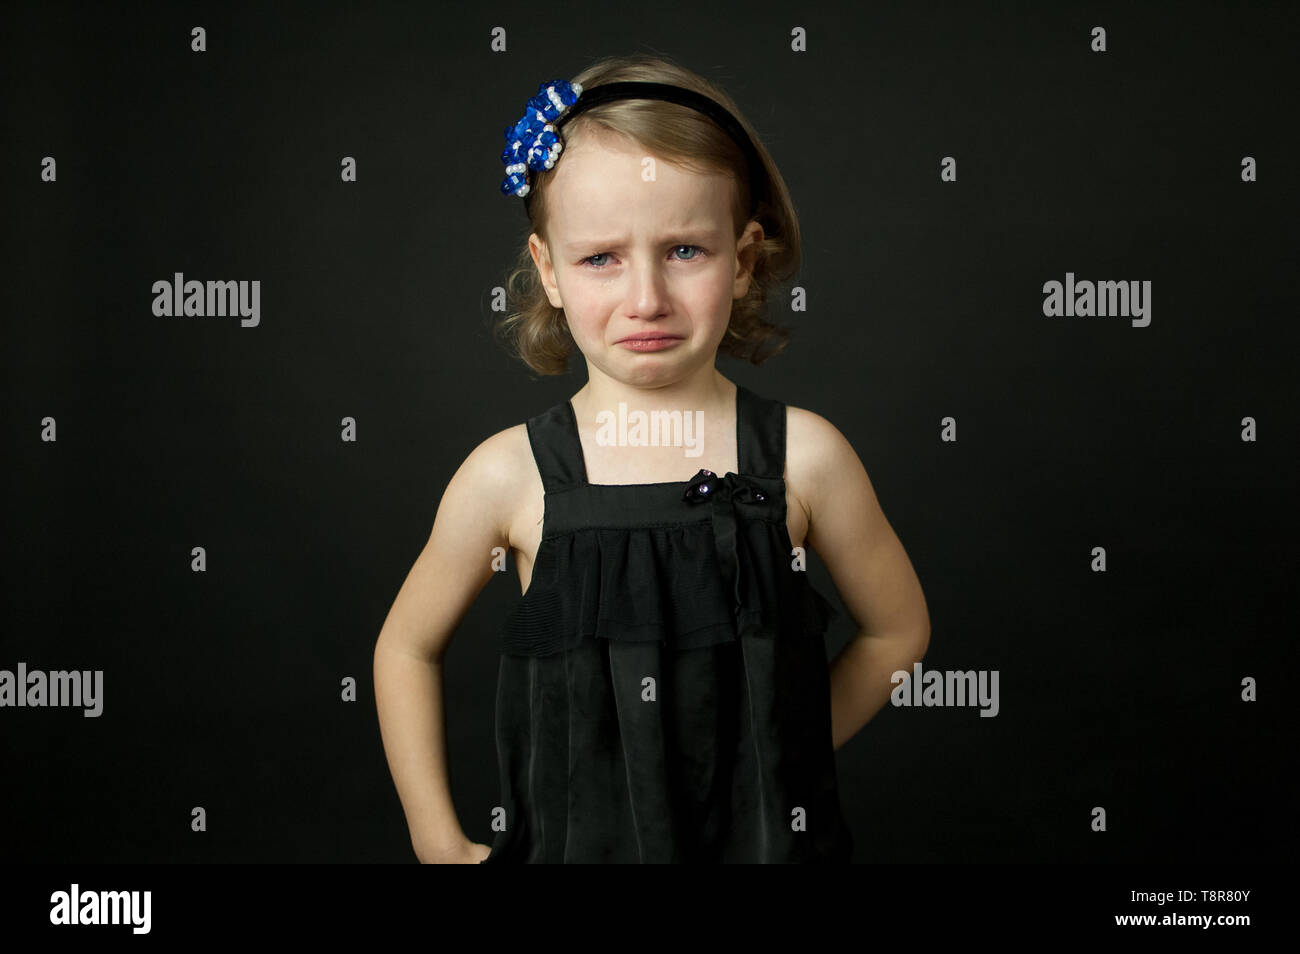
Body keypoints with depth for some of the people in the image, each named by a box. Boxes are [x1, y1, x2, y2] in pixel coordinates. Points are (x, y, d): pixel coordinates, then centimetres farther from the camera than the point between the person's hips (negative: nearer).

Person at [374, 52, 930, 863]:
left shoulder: (803, 456, -11)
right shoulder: (512, 476, -11)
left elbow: (898, 629, 4)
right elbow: (409, 647, 3)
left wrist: (782, 762, 1)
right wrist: (441, 843, 1)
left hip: (767, 835, 0)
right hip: (574, 837, 0)